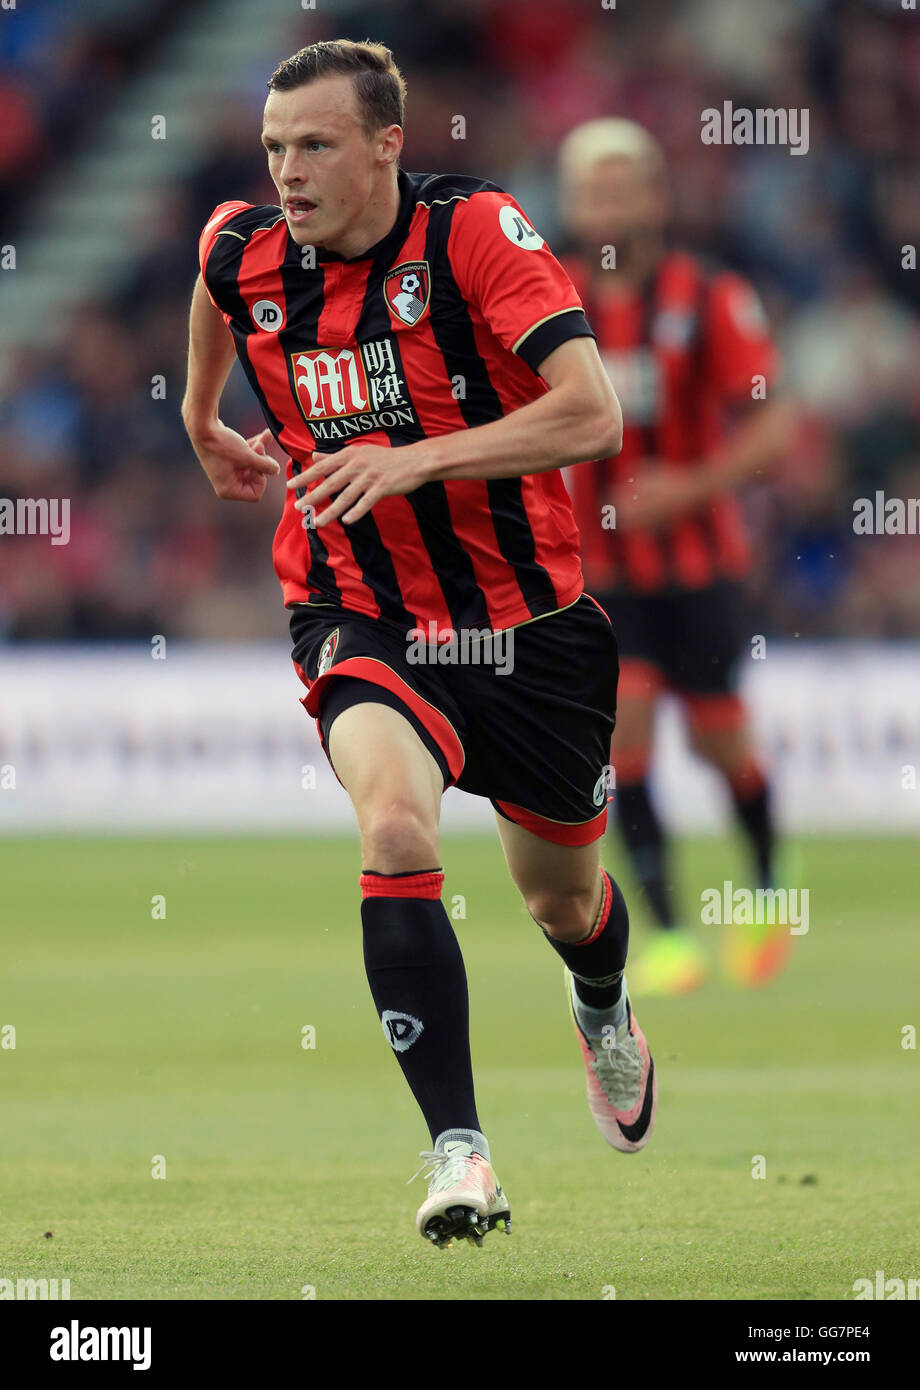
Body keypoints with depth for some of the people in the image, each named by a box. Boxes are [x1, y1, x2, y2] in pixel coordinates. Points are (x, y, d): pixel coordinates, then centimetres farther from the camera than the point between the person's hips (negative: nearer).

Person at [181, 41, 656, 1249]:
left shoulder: (475, 230, -19)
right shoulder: (243, 253, -6)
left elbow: (590, 415, -28)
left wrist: (416, 460, -35)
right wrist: (206, 424, 33)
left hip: (527, 624, -1)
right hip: (363, 624, 1)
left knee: (563, 897, 18)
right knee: (397, 830, -30)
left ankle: (604, 1015, 57)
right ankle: (457, 1148, -29)